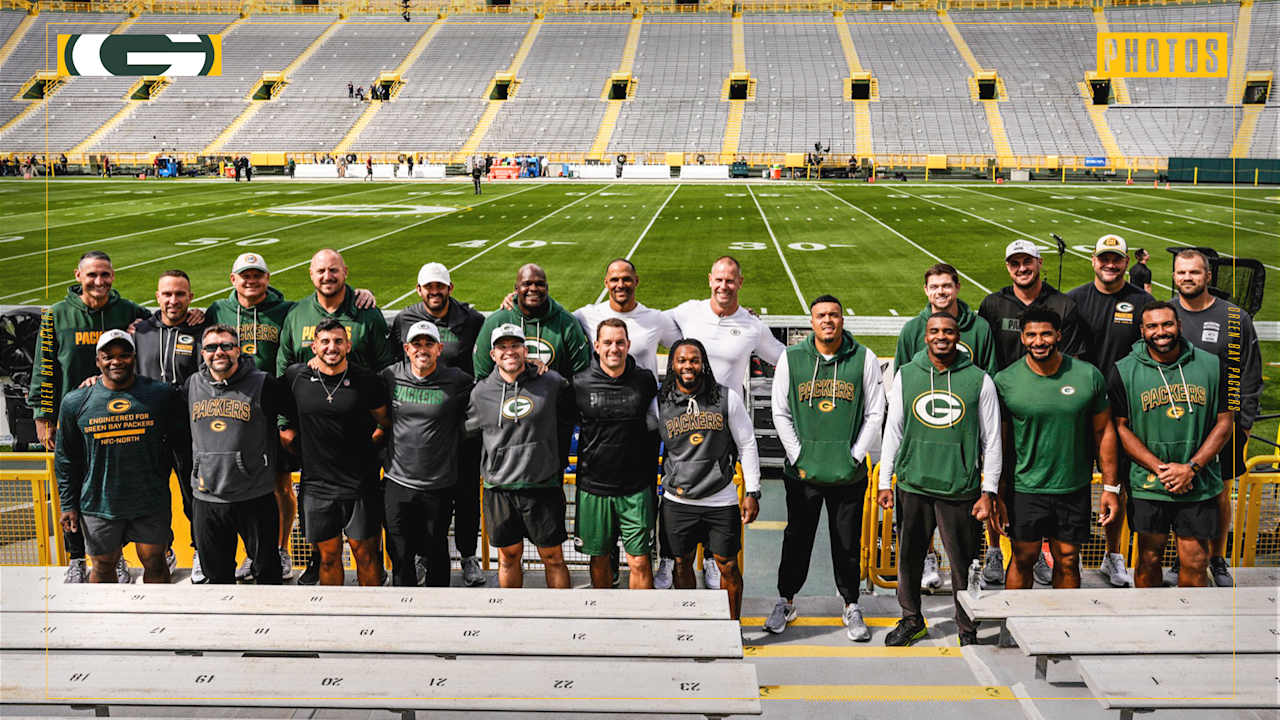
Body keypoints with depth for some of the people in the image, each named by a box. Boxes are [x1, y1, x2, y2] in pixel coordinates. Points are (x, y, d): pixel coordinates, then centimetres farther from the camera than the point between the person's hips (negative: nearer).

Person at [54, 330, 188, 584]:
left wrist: (159, 472, 4)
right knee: (103, 566, 13)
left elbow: (180, 439, 9)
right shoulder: (75, 402, 1)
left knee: (154, 563, 8)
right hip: (99, 503, 1)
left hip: (151, 501, -1)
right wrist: (68, 505, 4)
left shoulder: (162, 394, -2)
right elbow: (66, 460, 6)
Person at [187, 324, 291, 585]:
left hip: (255, 497, -3)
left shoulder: (263, 384, -5)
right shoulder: (191, 385, 8)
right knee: (216, 571, 15)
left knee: (267, 570, 7)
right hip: (206, 498, 4)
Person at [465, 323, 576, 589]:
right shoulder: (481, 393, 2)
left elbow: (570, 414, 17)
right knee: (509, 557, 12)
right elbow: (466, 431, 16)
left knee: (552, 557, 7)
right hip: (500, 488, 1)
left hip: (543, 485, -1)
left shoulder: (552, 382, 0)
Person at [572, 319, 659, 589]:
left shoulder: (646, 380, -1)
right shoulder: (580, 383, -4)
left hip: (636, 487, 0)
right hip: (594, 485, 0)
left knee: (639, 561, -2)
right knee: (599, 558, 13)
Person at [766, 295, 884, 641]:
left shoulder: (864, 359, 0)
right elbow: (780, 413, 3)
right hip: (803, 471, 0)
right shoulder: (791, 358, 0)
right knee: (797, 538, 10)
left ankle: (851, 606, 24)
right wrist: (798, 457, -4)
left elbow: (875, 413, 2)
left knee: (848, 543, 8)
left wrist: (855, 456, -5)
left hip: (849, 473, 0)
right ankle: (785, 602, 27)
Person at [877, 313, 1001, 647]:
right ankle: (912, 619, 30)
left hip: (960, 489, -2)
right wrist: (885, 481, 7)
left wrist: (989, 491, 0)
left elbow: (992, 440, 4)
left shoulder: (979, 380, 1)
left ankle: (968, 630, 18)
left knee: (963, 563, 2)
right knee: (909, 557, 11)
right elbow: (892, 431, 10)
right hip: (912, 485, 2)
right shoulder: (906, 375, 6)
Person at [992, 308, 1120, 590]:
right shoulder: (1004, 381, -5)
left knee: (1068, 562, 9)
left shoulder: (1088, 376, -1)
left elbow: (1103, 431, 6)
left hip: (1075, 489, 1)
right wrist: (996, 496, -4)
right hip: (1024, 489, -1)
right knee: (1023, 560, 6)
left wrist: (1110, 488, 4)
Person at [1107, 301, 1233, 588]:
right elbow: (1120, 427, -2)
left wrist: (1191, 468, -10)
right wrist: (1161, 468, -12)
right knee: (1149, 559, 9)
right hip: (1147, 486, -1)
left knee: (1195, 562, 3)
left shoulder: (1210, 365, 1)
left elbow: (1224, 424, 3)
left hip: (1200, 486, 1)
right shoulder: (1124, 372, -3)